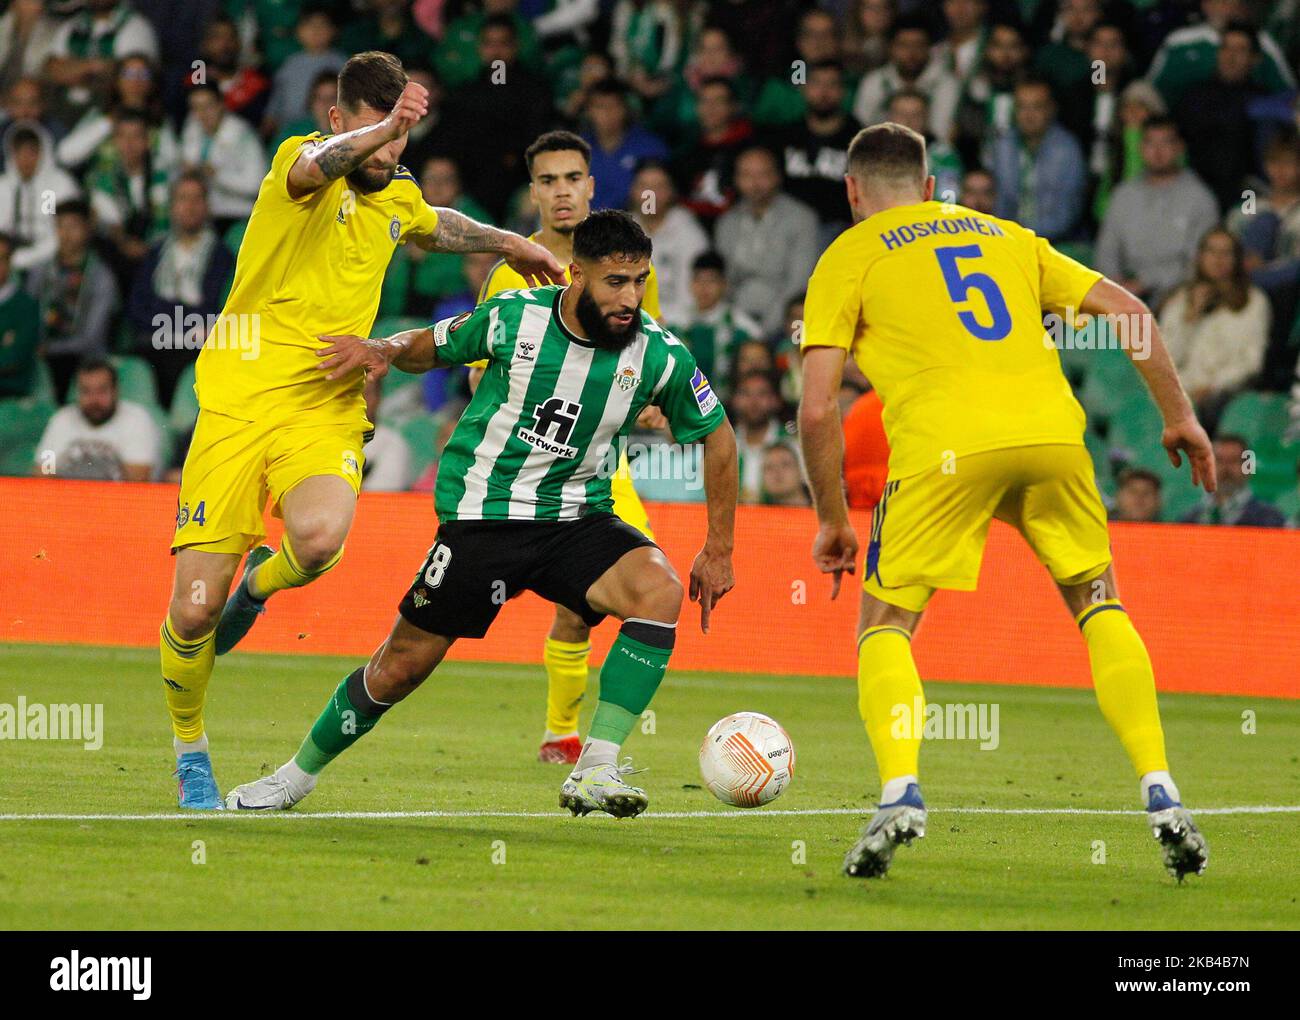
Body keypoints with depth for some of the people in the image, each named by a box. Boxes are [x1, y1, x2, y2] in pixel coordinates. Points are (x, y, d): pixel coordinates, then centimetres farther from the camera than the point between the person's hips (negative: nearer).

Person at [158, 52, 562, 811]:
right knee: (193, 611, -9)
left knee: (321, 536, -31)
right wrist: (384, 128, -50)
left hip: (325, 410, 3)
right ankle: (190, 746, 20)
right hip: (239, 400, -3)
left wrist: (509, 244, 41)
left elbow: (435, 227, 39)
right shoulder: (302, 159, -6)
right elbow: (318, 167, -33)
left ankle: (261, 581, 6)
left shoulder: (399, 196, 12)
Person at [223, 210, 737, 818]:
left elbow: (717, 436, 6)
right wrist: (386, 350, -15)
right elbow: (431, 348, 8)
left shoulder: (659, 354, -9)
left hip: (575, 515, 1)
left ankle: (594, 772, -26)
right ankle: (298, 775, 28)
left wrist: (719, 550, 5)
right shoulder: (513, 318, -11)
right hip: (482, 512, -1)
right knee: (402, 665, 2)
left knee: (660, 590, -28)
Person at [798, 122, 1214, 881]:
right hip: (1050, 431, 3)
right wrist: (1180, 416, 26)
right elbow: (1127, 310, 21)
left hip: (944, 447, -3)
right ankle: (1162, 798, 8)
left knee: (886, 627, 11)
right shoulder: (1004, 235, 28)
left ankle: (900, 792, -12)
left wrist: (832, 521, 15)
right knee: (1100, 604, 21)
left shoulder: (850, 257, 15)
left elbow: (818, 407, 6)